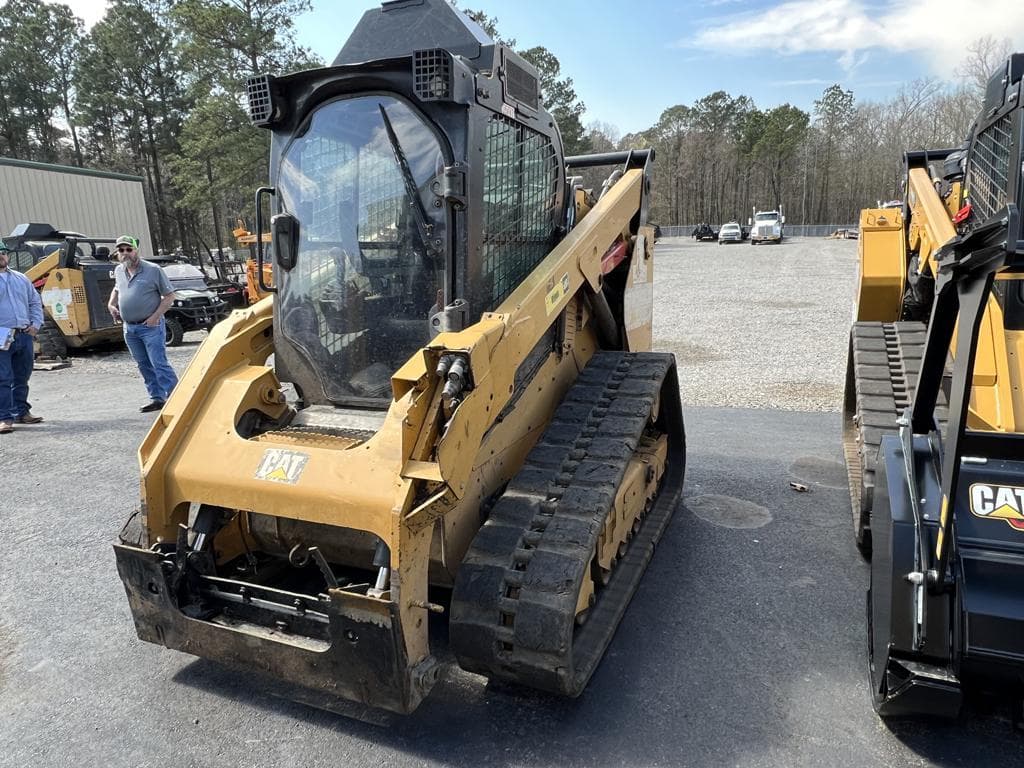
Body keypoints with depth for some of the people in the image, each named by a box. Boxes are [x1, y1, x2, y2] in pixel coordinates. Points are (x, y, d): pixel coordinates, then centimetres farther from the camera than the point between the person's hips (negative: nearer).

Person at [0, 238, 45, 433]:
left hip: (24, 335, 5)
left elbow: (35, 302, 20)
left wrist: (36, 324, 5)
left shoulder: (21, 279, 15)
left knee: (22, 377, 14)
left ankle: (21, 412, 25)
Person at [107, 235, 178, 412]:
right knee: (144, 365, 11)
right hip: (129, 328, 7)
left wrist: (156, 316, -15)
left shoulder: (153, 270, -9)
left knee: (159, 363, -12)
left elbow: (169, 296, -7)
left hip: (150, 326, -7)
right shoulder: (118, 271, 10)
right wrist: (111, 304, 12)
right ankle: (157, 398, 19)